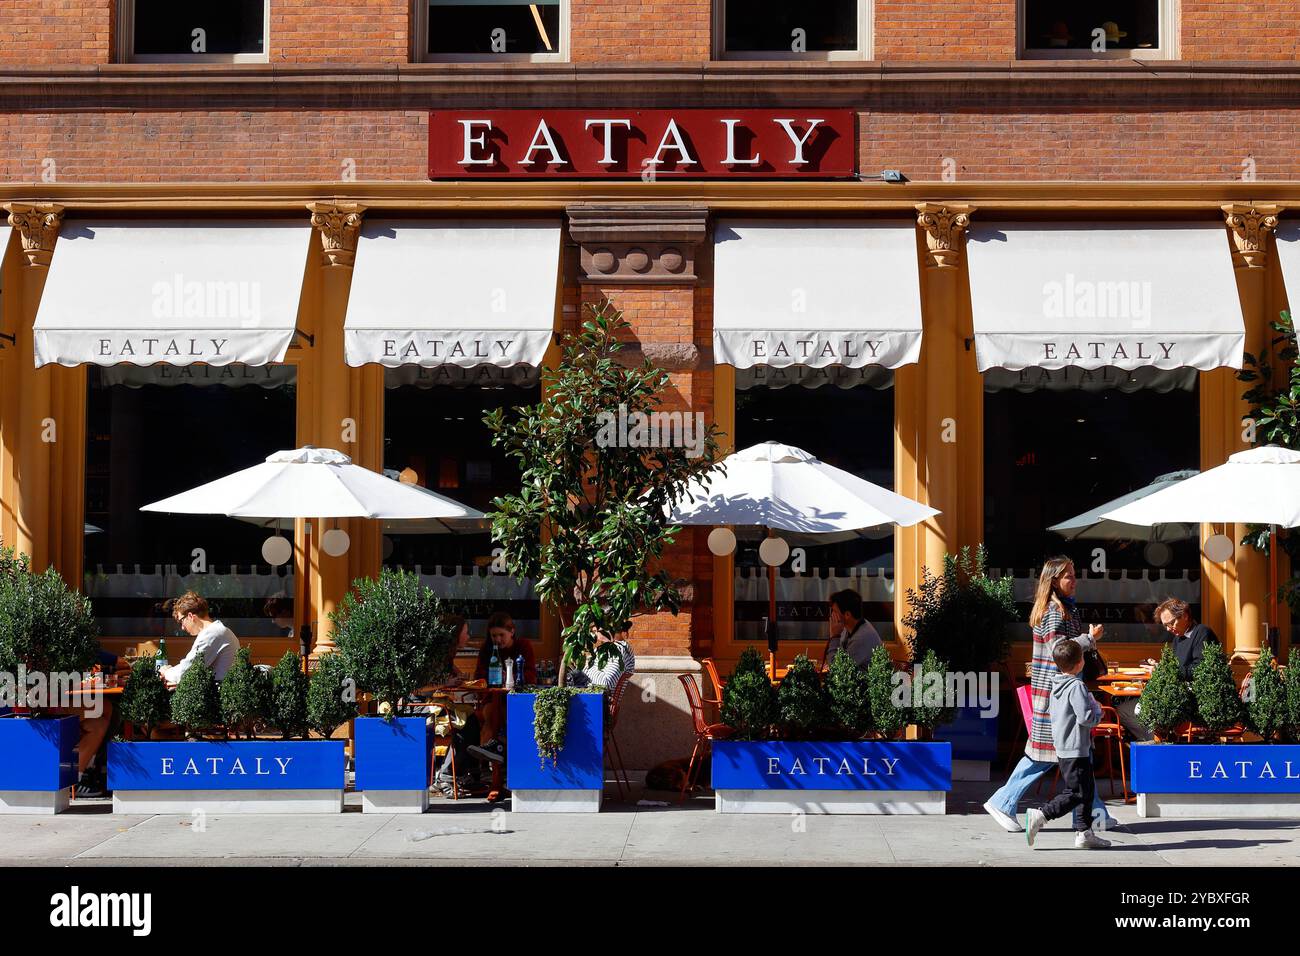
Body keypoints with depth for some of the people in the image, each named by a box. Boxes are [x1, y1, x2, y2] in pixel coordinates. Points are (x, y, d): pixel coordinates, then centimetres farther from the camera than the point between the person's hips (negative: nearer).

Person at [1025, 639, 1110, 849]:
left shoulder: (1056, 685, 9)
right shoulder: (1076, 686, -18)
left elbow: (1050, 711, 22)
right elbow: (1086, 718, -24)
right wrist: (1097, 711, -2)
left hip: (1062, 747, 10)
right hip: (1076, 750, -10)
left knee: (1088, 790, 15)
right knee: (1076, 793, -5)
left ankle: (1084, 833, 17)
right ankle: (1039, 815, -12)